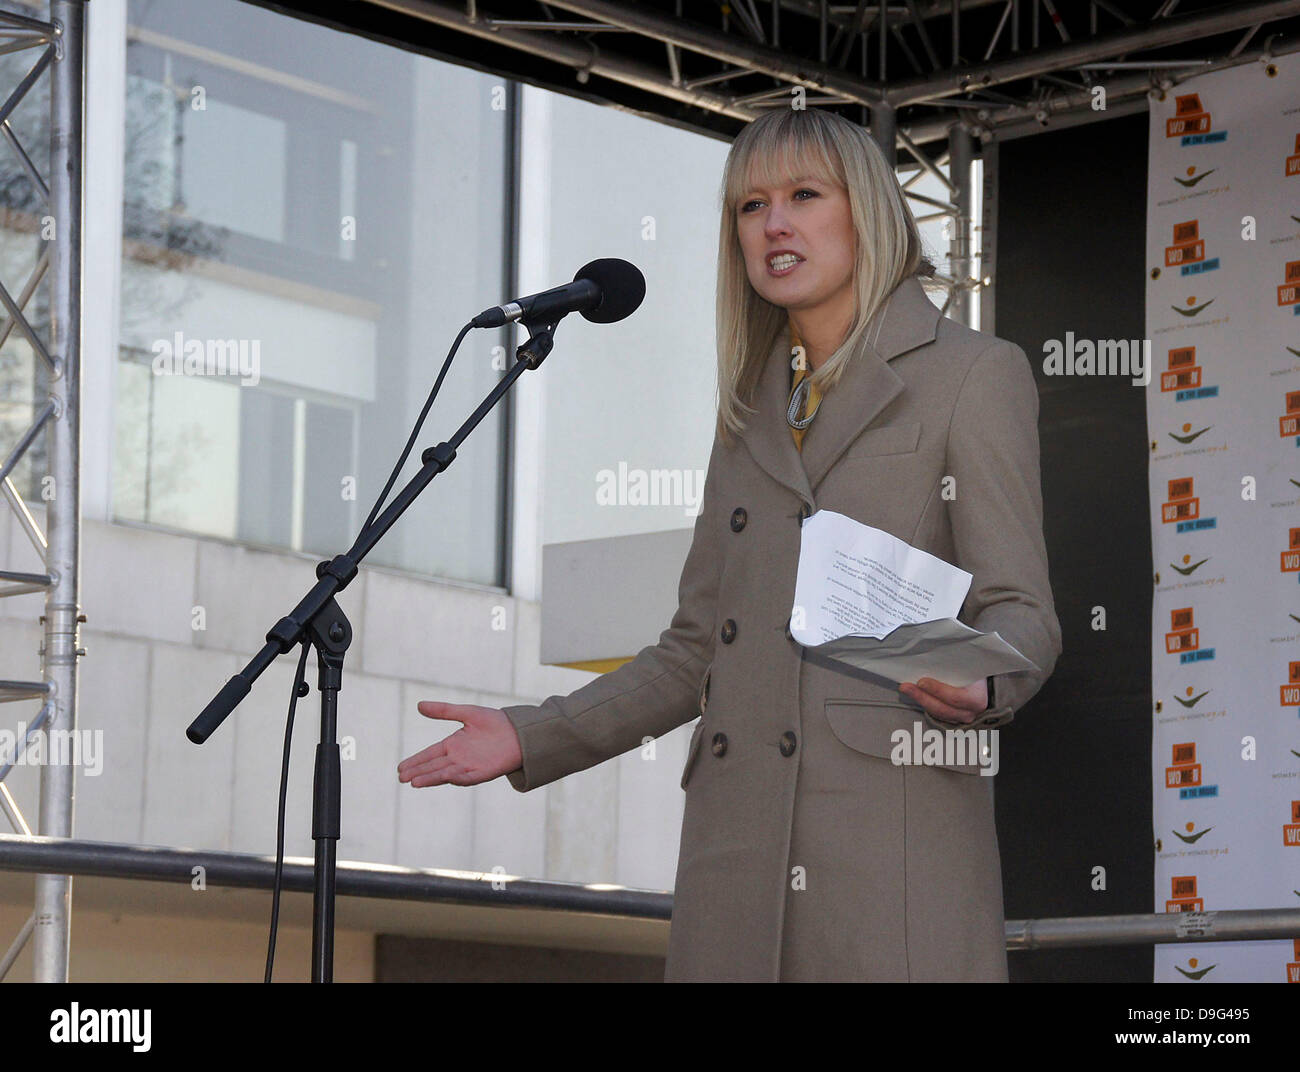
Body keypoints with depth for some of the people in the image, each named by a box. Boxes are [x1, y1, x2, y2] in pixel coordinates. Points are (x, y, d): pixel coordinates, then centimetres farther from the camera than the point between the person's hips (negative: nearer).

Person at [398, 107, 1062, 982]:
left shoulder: (974, 374, 5)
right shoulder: (751, 413, 23)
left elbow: (1019, 610, -2)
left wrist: (976, 685, -25)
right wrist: (533, 739, 14)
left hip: (894, 838, -5)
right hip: (737, 852, 5)